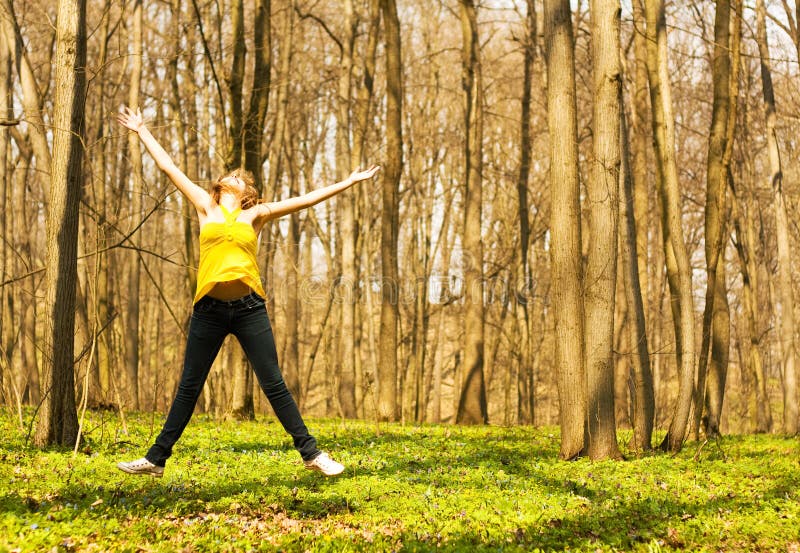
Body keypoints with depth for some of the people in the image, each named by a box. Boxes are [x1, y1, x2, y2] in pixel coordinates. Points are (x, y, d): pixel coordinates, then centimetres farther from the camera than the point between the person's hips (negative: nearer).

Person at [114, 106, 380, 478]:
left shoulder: (255, 215, 12)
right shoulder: (206, 208, 14)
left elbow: (304, 199, 11)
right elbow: (168, 166, 19)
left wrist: (349, 182, 9)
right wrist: (141, 130, 24)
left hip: (249, 308, -1)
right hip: (209, 310, 1)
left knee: (274, 385, 1)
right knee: (189, 388, 5)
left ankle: (311, 453, 8)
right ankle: (157, 459, 12)